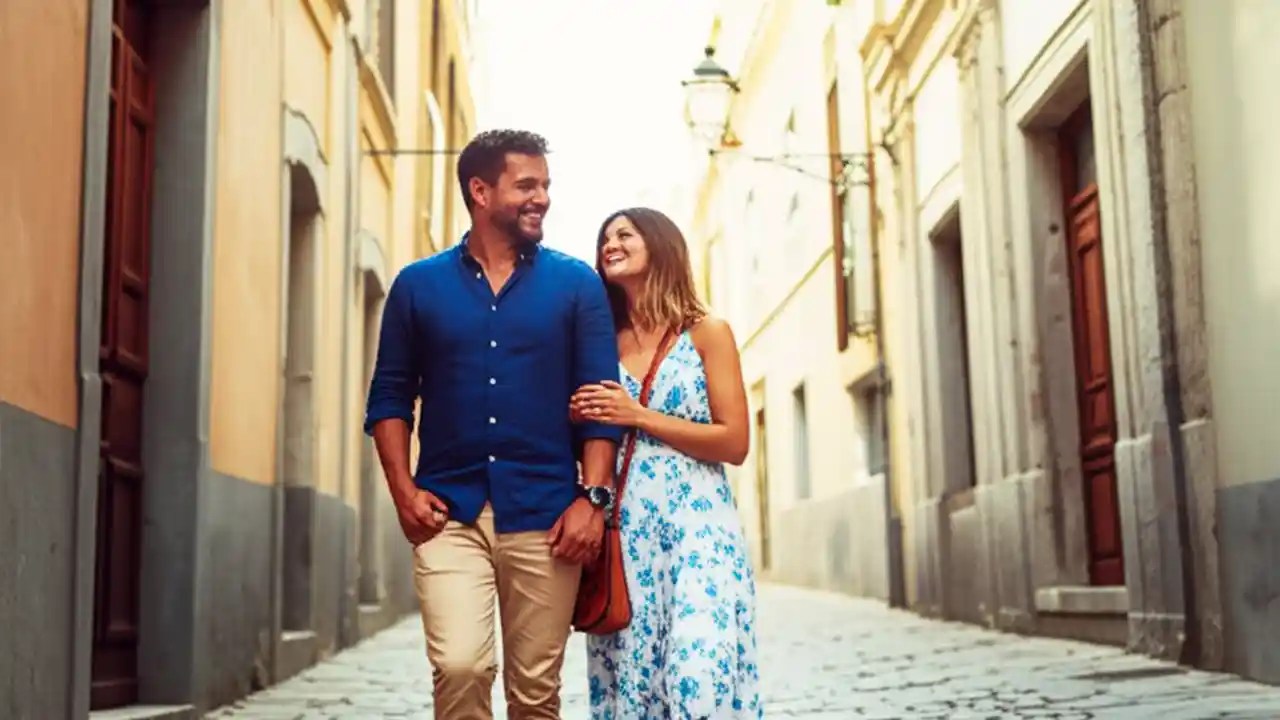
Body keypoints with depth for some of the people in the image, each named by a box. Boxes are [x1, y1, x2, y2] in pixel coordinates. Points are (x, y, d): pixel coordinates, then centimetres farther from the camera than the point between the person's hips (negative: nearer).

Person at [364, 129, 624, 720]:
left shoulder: (576, 284, 7)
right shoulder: (418, 285, 8)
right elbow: (390, 397, 9)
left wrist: (593, 498, -7)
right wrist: (404, 490, -3)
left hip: (544, 515, 0)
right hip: (448, 514, 0)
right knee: (459, 666, -15)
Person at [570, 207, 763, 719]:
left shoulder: (706, 332, 2)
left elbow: (734, 443, -4)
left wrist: (638, 417, -8)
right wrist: (581, 419, -4)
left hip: (696, 526, -3)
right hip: (623, 532, 4)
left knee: (700, 673, -15)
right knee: (629, 672, 1)